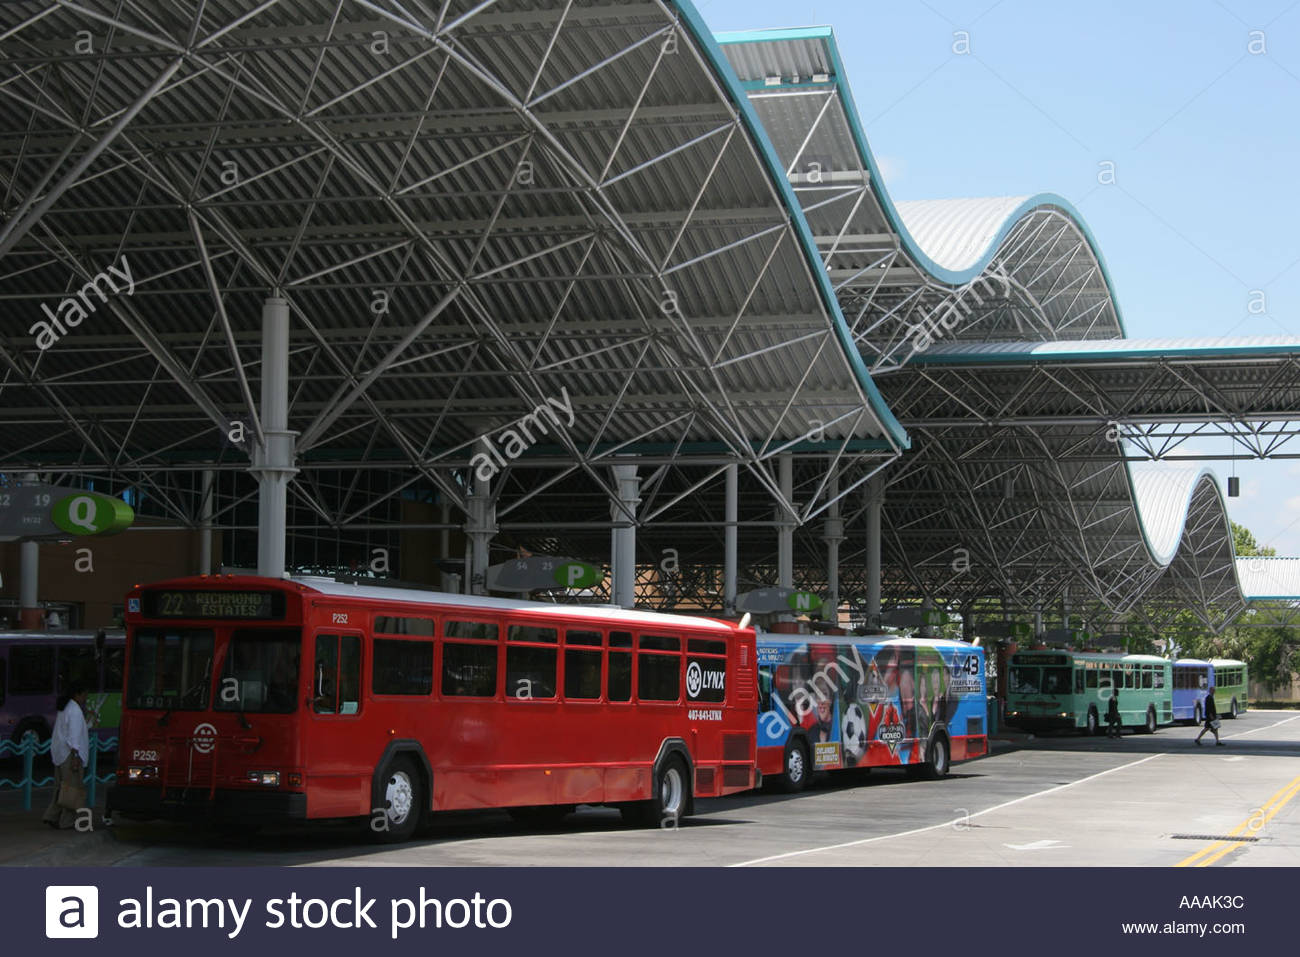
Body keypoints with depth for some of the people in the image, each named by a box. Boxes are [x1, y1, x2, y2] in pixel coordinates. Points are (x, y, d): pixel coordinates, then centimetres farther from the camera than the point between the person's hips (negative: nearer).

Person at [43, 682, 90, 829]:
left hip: (60, 755, 10)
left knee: (61, 786, 14)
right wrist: (75, 756, -22)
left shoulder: (64, 709, 17)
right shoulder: (75, 711, -14)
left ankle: (51, 816, 9)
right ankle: (67, 821, -3)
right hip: (70, 754, -10)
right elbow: (74, 736, -20)